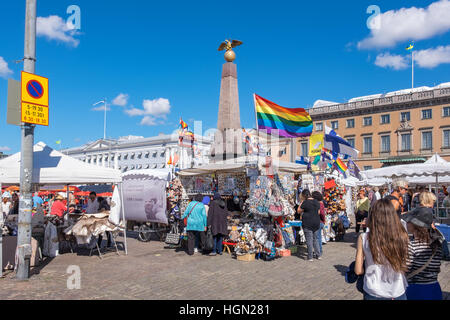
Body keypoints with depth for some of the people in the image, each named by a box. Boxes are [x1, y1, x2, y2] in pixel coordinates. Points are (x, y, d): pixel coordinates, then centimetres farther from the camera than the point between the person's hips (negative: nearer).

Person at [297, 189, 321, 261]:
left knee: (309, 240, -1)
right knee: (315, 239, 17)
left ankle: (310, 257, 3)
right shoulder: (316, 201, 8)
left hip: (307, 223, -6)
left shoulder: (305, 202, -13)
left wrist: (302, 202, -1)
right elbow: (318, 212, 15)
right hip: (316, 223, 6)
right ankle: (318, 255, 19)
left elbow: (299, 211, -5)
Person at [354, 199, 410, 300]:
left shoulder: (364, 238, -14)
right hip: (398, 293, 1)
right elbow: (407, 267, -3)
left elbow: (358, 271, -8)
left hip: (373, 293, 0)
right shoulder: (402, 237, -13)